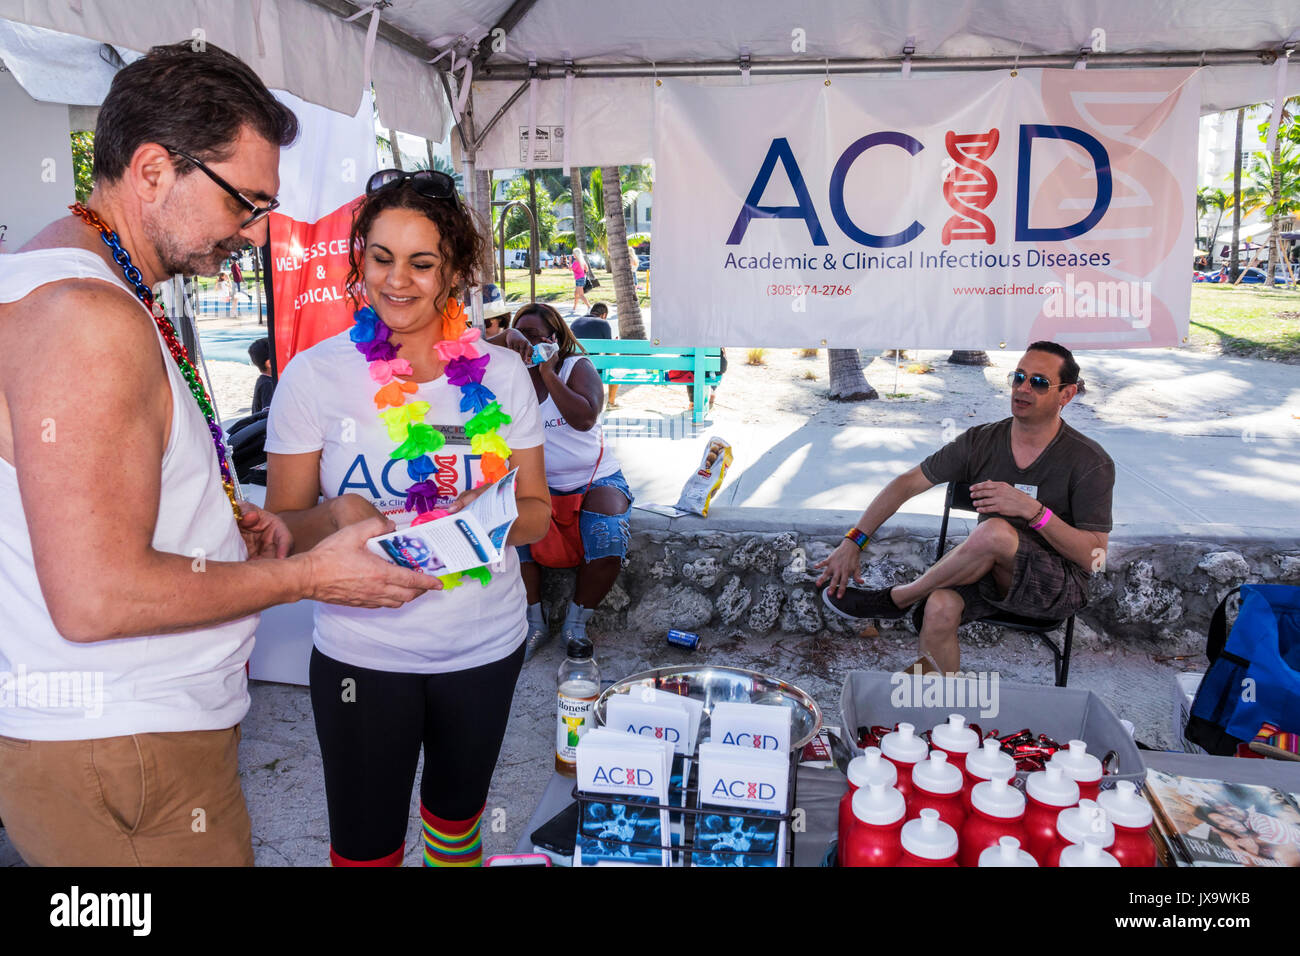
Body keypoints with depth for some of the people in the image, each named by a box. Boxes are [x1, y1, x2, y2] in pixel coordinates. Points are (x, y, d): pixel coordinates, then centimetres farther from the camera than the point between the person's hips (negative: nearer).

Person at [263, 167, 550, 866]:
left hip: (486, 645, 2)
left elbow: (538, 513, 2)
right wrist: (336, 516, -25)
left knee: (457, 811, 22)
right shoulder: (314, 375, -8)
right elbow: (282, 527, -4)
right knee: (365, 842, 8)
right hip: (362, 649, -2)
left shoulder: (500, 374, -2)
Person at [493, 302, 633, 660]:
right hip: (537, 482, 2)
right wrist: (505, 338, -19)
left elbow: (585, 418, -19)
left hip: (596, 479, -2)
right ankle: (536, 623, -11)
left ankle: (576, 623, -8)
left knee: (608, 535, -32)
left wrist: (548, 373, -19)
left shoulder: (577, 367, -2)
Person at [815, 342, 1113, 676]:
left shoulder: (1091, 462, -11)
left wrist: (1032, 510, -29)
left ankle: (893, 600, -13)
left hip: (1060, 588, -3)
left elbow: (1093, 558, -15)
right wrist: (853, 541, -7)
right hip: (992, 572, 3)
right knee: (940, 608, -33)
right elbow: (907, 483, 1)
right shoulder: (981, 442, -1)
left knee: (995, 532, -35)